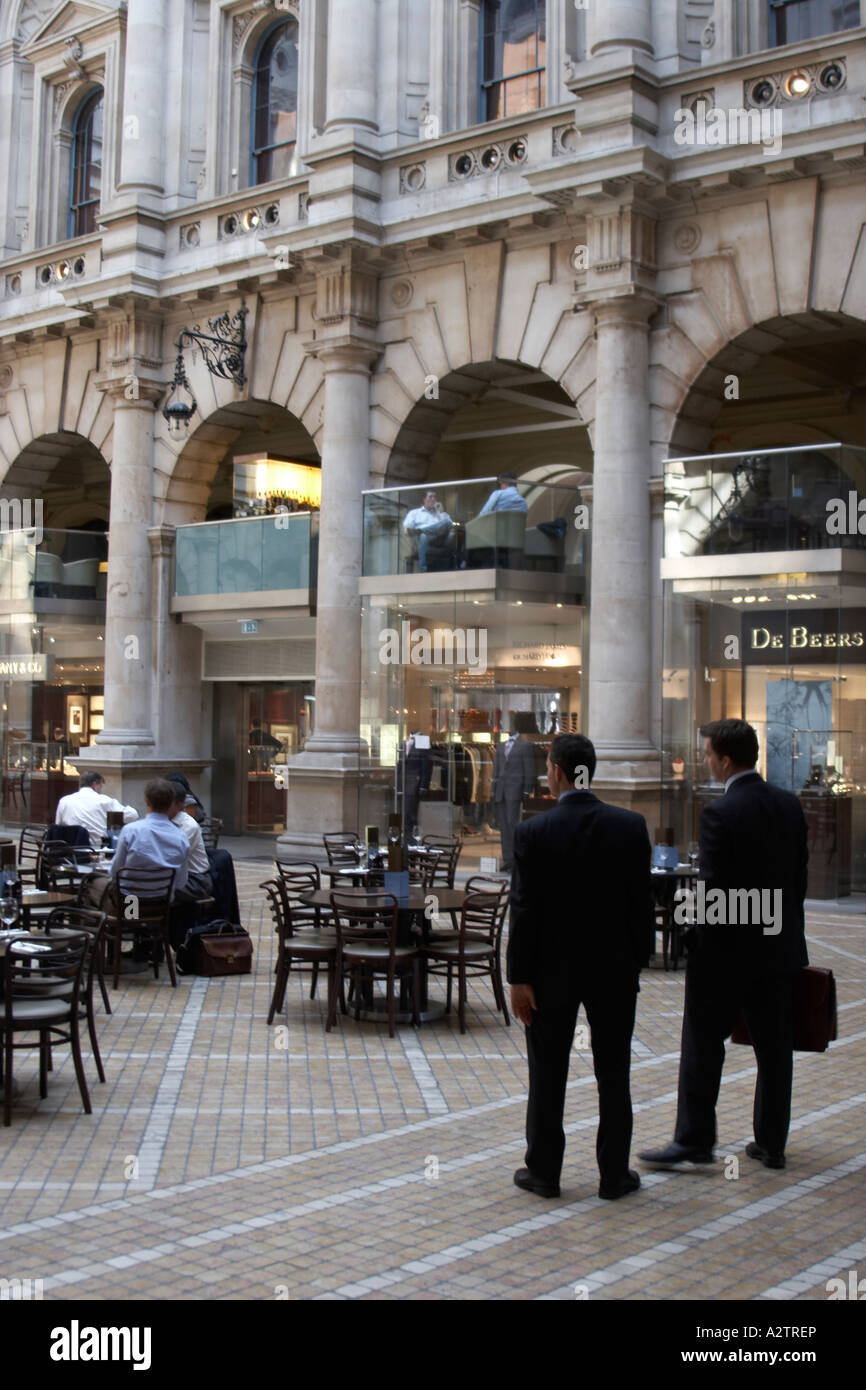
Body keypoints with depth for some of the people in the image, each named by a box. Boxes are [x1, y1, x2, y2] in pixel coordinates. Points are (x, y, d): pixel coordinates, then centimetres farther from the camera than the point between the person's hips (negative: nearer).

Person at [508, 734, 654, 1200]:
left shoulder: (533, 832, -12)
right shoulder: (631, 826, -5)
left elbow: (524, 910, -11)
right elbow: (642, 903, -2)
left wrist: (519, 978, -6)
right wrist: (636, 965, 8)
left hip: (552, 972, -2)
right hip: (614, 970, 2)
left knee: (547, 1074, 10)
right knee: (614, 1075, 11)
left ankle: (543, 1171, 18)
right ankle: (614, 1174, 17)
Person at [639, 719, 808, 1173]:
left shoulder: (719, 812, -18)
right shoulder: (789, 804, 3)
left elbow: (714, 887, -18)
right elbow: (799, 875, 9)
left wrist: (699, 942, -7)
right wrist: (786, 928, 16)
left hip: (727, 949, -6)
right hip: (779, 947, 7)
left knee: (703, 1048, 4)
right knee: (774, 1047, 12)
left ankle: (693, 1143, 10)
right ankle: (771, 1144, 20)